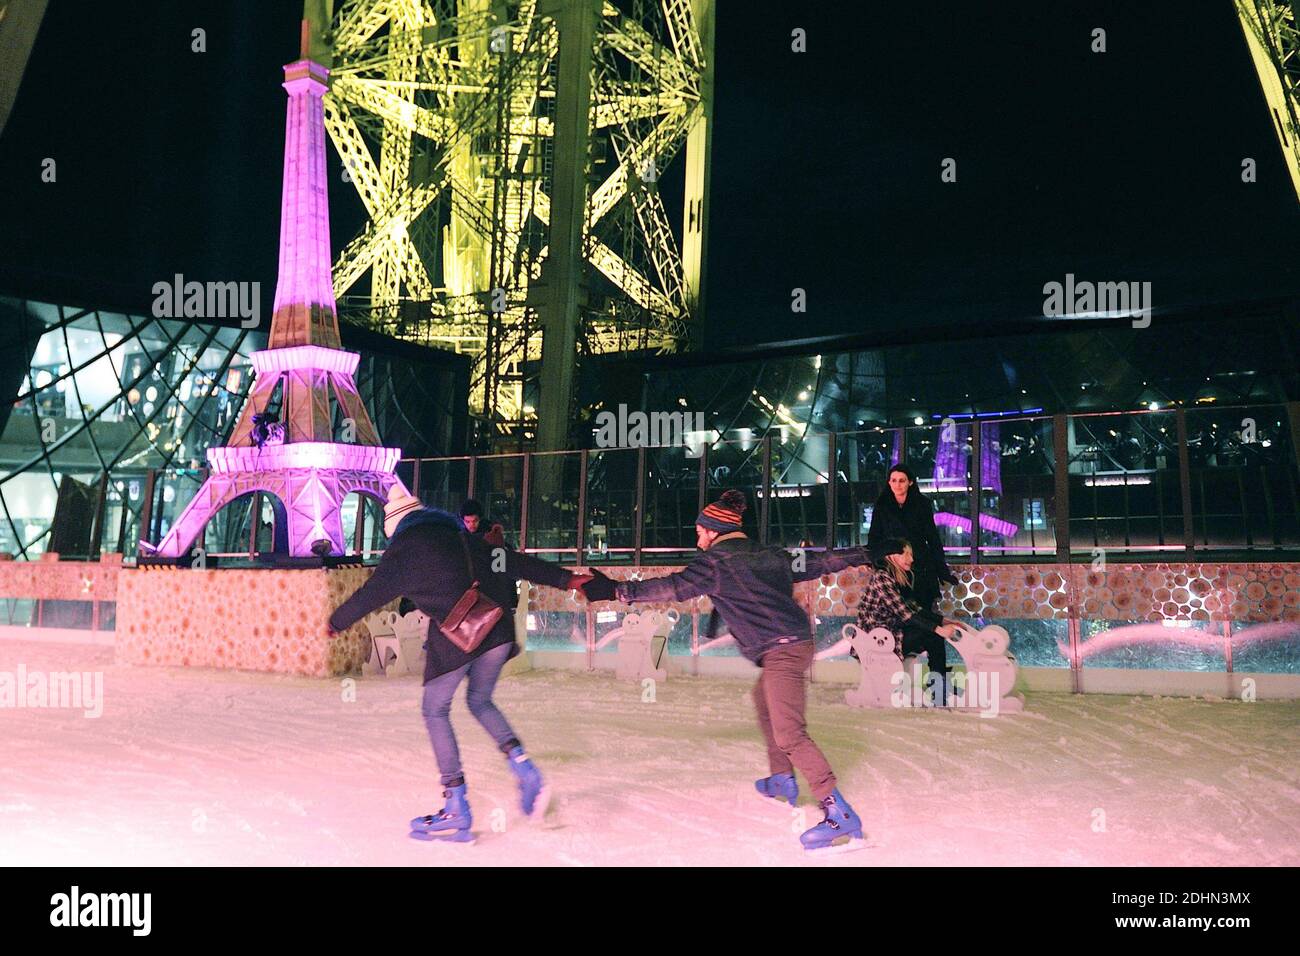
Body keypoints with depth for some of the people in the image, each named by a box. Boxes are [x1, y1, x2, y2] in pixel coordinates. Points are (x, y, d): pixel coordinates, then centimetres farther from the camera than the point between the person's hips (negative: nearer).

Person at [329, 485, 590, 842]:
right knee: (480, 702, 24)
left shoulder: (405, 547, 6)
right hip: (497, 629, 6)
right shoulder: (459, 535, 22)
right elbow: (516, 562, 21)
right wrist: (564, 579, 26)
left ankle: (457, 810, 4)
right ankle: (525, 770, 5)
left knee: (435, 710, 8)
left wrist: (337, 621, 27)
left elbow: (373, 593, 11)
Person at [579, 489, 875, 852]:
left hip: (780, 651, -10)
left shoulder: (715, 561, -4)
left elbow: (672, 587, -11)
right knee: (764, 701, 31)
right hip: (795, 643, 10)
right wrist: (865, 555, 32)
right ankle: (782, 780, 42)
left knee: (788, 734, -16)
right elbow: (818, 561, 21)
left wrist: (617, 590, -7)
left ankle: (841, 814, -24)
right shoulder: (770, 554, 17)